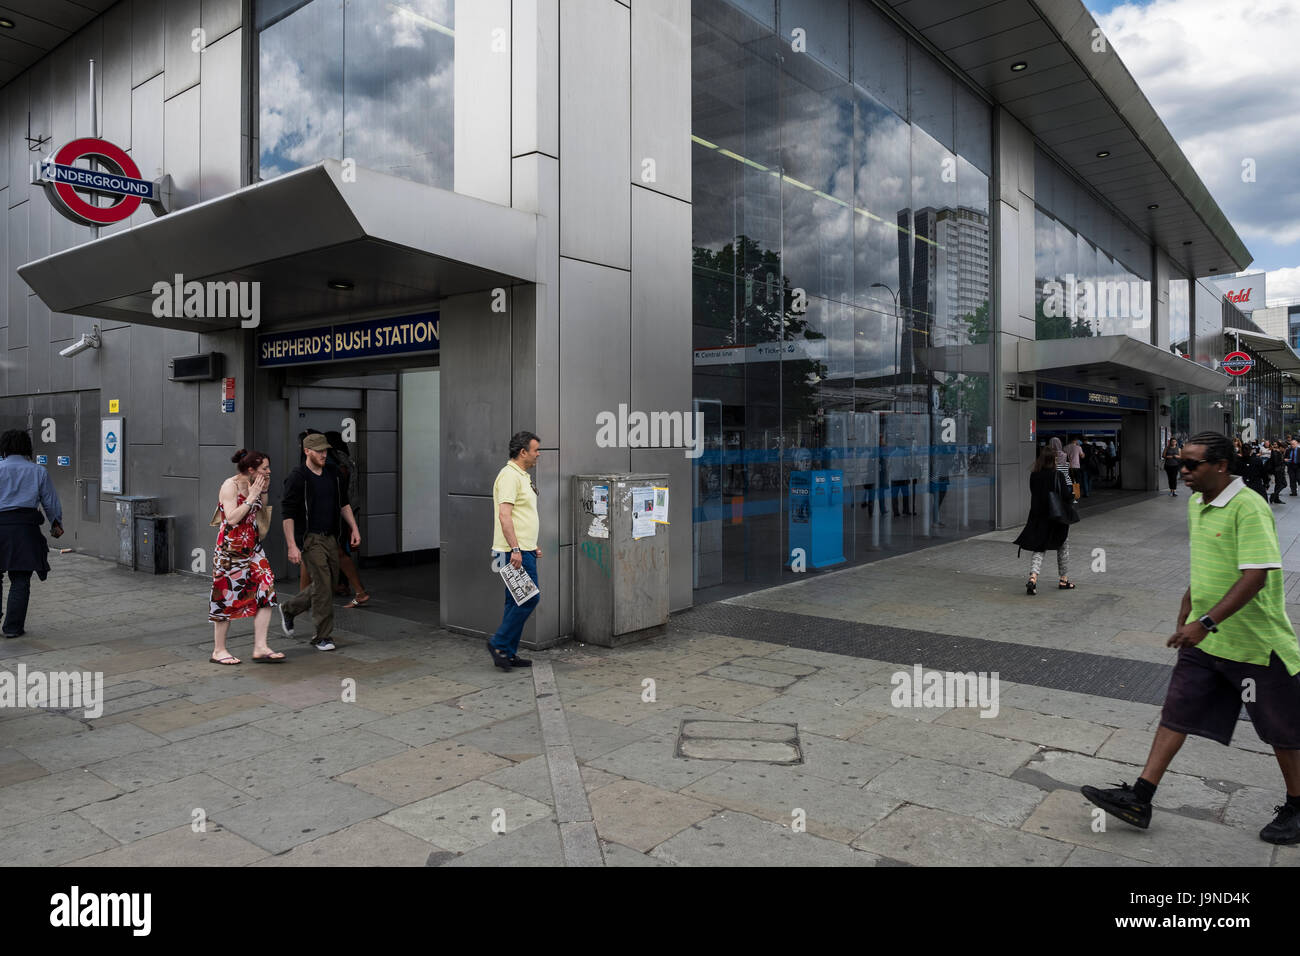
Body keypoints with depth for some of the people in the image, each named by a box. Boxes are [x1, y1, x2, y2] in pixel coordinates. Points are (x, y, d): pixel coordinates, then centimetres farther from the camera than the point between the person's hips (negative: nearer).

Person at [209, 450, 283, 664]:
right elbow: (232, 519, -22)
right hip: (231, 550, -7)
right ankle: (218, 651, 16)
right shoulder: (231, 485, -11)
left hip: (253, 549, 7)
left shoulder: (255, 487, 10)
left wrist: (263, 493, 5)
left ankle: (260, 648, -1)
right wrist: (252, 496, -17)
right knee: (227, 598, 2)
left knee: (266, 592, -4)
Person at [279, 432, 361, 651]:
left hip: (331, 537, 7)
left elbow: (343, 503, 19)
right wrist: (292, 546, -18)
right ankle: (323, 636, 3)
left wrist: (354, 528, 11)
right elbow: (288, 515, -13)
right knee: (323, 586, -9)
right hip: (310, 539, -7)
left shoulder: (333, 473, 9)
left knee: (328, 584, 12)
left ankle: (288, 609, 35)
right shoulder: (297, 478, -11)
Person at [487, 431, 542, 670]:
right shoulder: (509, 475, -14)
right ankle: (500, 643, 0)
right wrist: (515, 549, -27)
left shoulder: (522, 476, 18)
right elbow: (504, 515, -22)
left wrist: (532, 547, 25)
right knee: (529, 598, -9)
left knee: (517, 601, 11)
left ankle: (508, 653, 17)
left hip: (523, 551, 10)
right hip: (515, 552, -10)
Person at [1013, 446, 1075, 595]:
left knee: (1039, 549, 6)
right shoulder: (1058, 476, -15)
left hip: (1038, 517, 3)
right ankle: (1064, 579, 26)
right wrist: (1073, 498, 8)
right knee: (1063, 547, 17)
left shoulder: (1033, 476, -2)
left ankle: (1033, 577, -16)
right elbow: (1067, 497, -15)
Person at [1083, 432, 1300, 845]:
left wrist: (1207, 622, -32)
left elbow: (1256, 576, -27)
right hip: (1204, 640, 8)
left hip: (1254, 641, -8)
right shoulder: (1196, 504, 7)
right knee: (1176, 712, 5)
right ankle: (1139, 799, 7)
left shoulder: (1248, 508, -20)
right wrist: (1187, 611, 21)